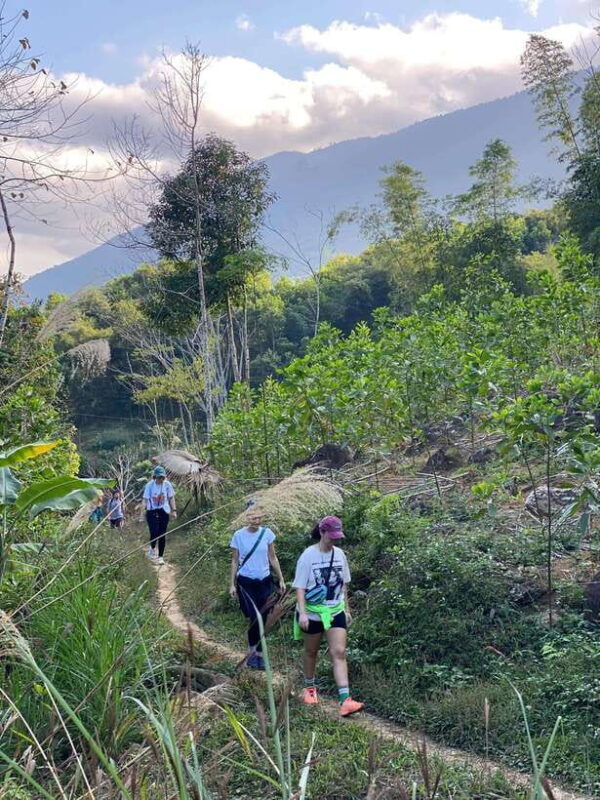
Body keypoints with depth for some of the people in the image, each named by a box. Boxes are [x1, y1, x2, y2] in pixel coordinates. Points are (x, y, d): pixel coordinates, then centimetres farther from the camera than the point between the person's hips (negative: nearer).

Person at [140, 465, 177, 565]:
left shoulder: (167, 484, -4)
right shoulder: (150, 485, -9)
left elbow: (171, 498, 5)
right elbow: (145, 500, -7)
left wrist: (174, 511, -1)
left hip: (164, 512, 2)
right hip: (152, 512, -2)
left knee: (162, 535, 4)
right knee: (154, 533, -13)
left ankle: (160, 556, 17)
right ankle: (152, 548, 20)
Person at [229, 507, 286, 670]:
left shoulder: (267, 533, -2)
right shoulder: (239, 535, -6)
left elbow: (273, 558, 7)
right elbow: (234, 561, 2)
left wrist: (281, 580, 6)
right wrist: (232, 584, 0)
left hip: (265, 581, 3)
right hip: (246, 582, -3)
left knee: (263, 620, 7)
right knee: (255, 618, -14)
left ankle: (259, 654, 21)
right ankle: (251, 652, 4)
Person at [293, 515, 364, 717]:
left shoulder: (339, 554, 0)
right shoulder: (308, 556, -14)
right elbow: (300, 586, -14)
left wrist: (347, 609, 14)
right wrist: (302, 613, -23)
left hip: (335, 611, 3)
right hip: (312, 612, -3)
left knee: (339, 653, -7)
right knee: (311, 651, 15)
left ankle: (345, 700, -11)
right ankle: (309, 688, 38)